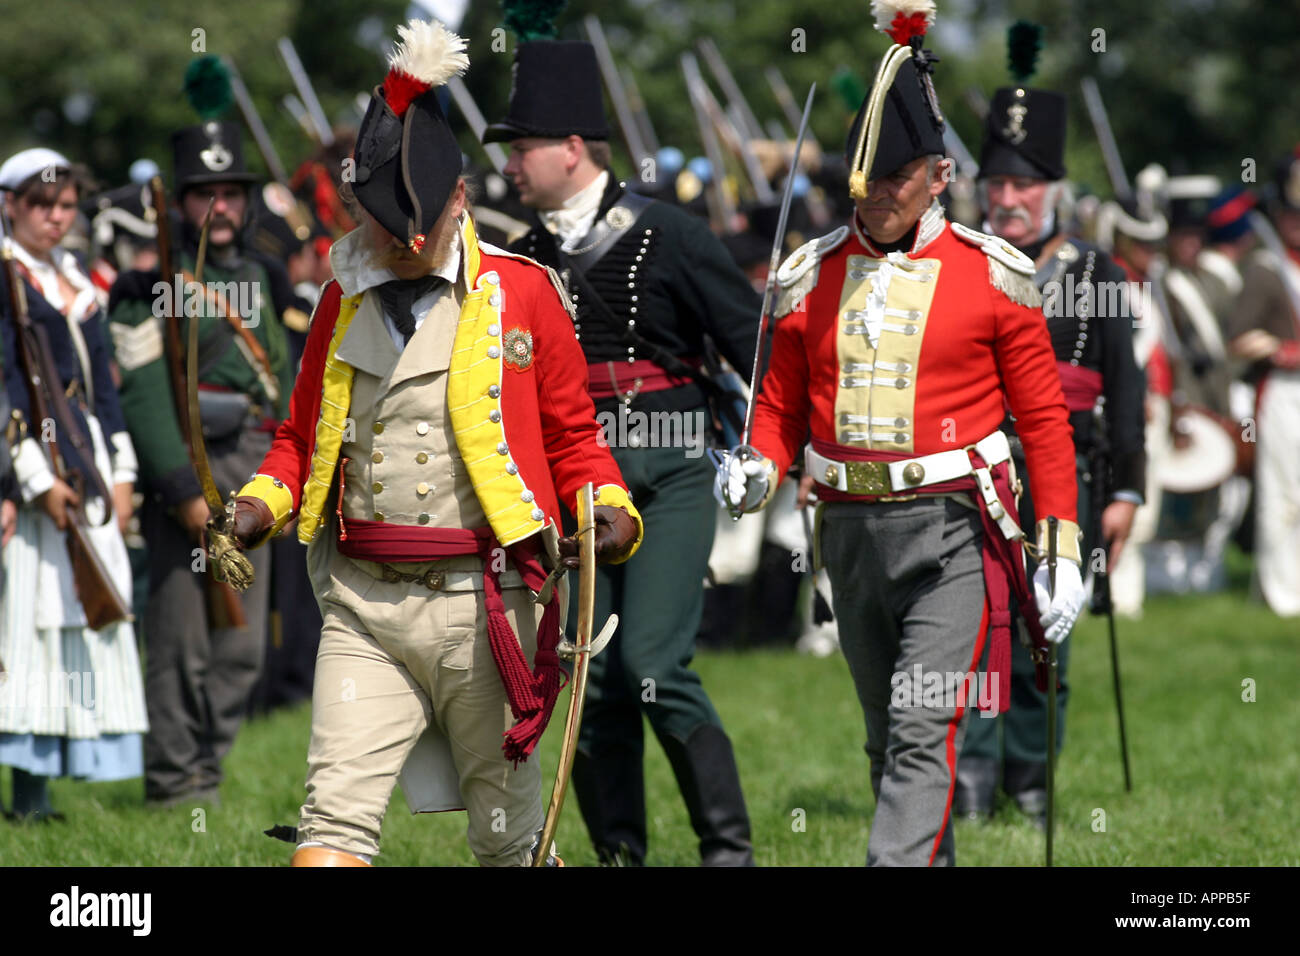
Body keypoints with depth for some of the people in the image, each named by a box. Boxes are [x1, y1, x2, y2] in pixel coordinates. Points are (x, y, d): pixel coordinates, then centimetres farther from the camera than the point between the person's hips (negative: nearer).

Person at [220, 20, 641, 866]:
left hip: (484, 604, -2)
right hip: (363, 605, 2)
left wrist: (611, 510, -10)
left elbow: (573, 434, 8)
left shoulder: (522, 293, 1)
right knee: (338, 812, -12)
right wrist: (265, 502, 2)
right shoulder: (344, 303, 11)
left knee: (506, 827, 10)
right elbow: (303, 435, 21)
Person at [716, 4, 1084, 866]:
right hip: (850, 529, 5)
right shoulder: (812, 278, 6)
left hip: (953, 533, -5)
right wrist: (760, 471, -9)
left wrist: (1062, 555, -5)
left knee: (925, 735, -16)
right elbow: (783, 405, 13)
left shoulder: (992, 277, -3)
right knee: (889, 738, 13)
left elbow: (1045, 420, -1)